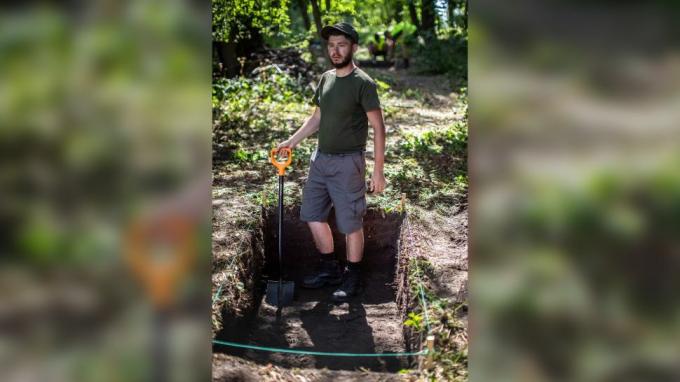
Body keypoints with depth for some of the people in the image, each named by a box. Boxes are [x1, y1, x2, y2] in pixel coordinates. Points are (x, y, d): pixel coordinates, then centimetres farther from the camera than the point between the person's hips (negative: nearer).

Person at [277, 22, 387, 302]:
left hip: (347, 163, -7)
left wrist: (378, 171, -15)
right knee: (313, 215, 12)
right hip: (320, 158, 7)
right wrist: (292, 141, 8)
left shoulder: (363, 83, -12)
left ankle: (352, 279, 19)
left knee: (351, 224, 2)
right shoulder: (326, 79, 9)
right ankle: (329, 269, 30)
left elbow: (378, 128, -12)